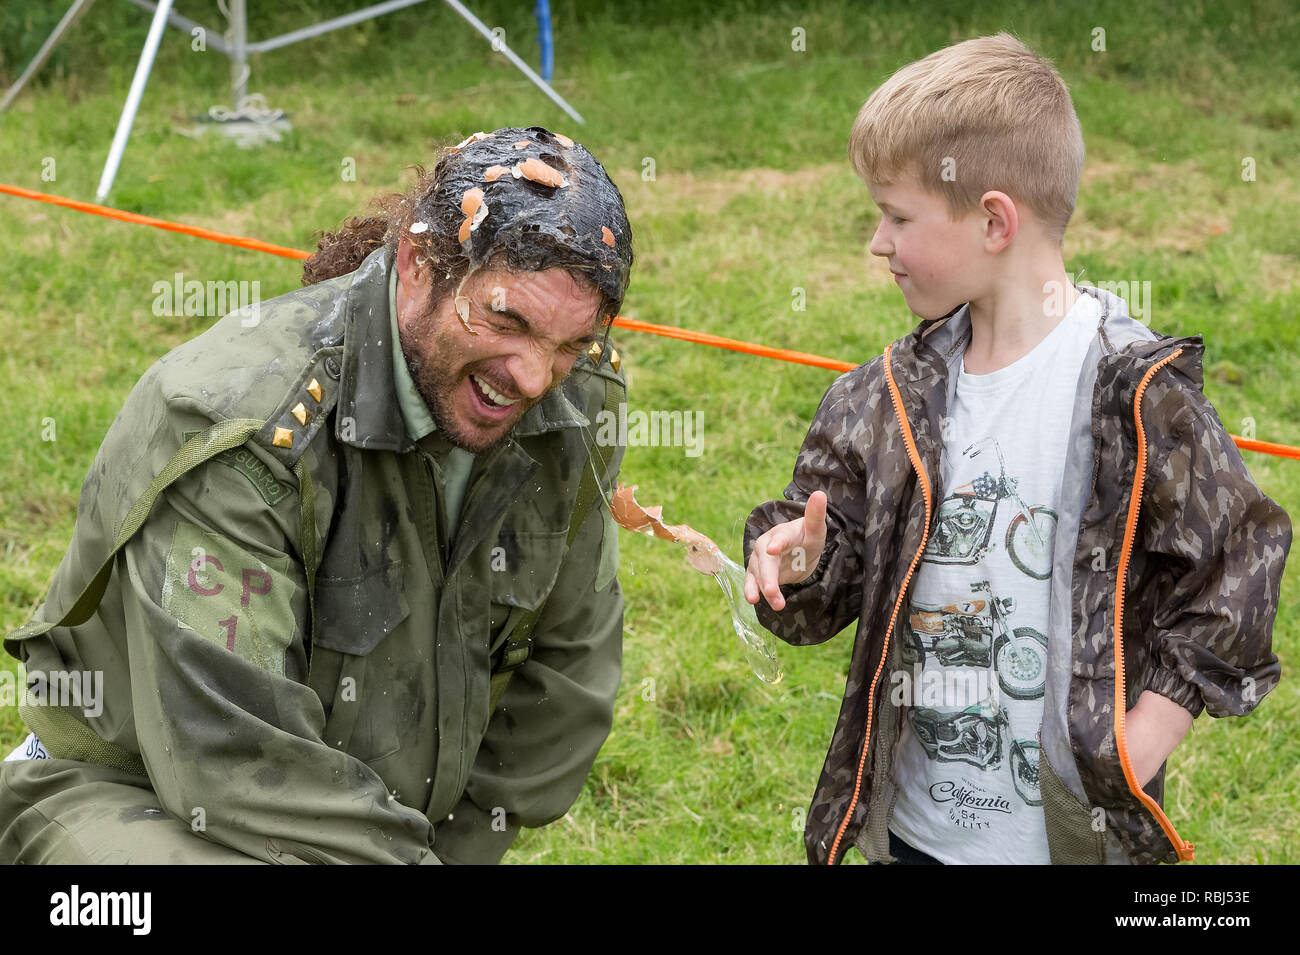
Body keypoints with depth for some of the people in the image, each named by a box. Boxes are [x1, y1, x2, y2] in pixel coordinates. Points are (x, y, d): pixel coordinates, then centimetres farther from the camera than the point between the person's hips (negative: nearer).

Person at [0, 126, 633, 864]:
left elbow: (566, 665, 4)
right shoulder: (240, 430, -29)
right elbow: (235, 760, -30)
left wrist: (458, 843, 2)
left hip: (385, 821, 6)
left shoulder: (577, 407, -8)